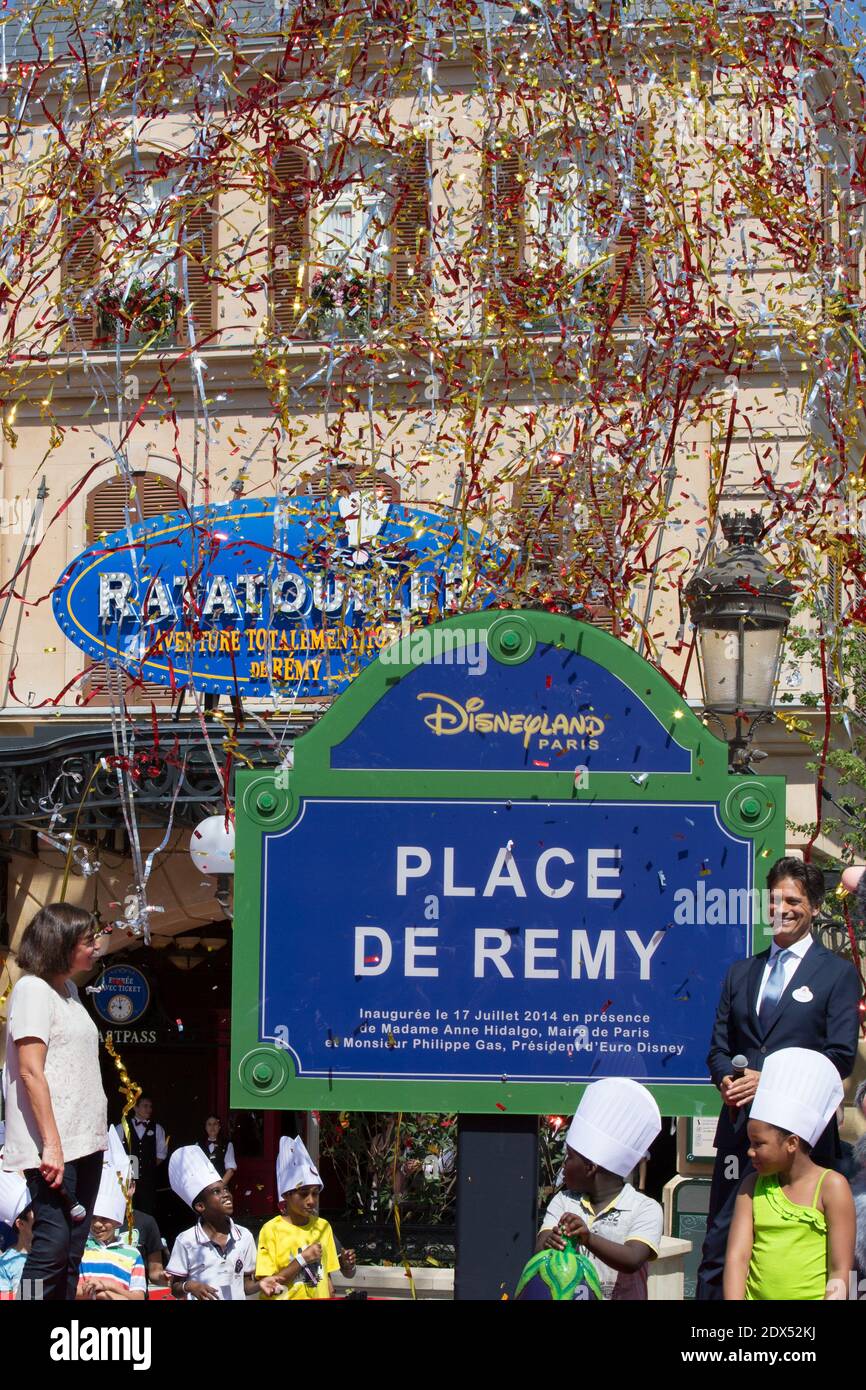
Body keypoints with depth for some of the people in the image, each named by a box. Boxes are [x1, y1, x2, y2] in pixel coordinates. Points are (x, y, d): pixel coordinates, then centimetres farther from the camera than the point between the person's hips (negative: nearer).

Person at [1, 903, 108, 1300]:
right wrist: (51, 1144, -20)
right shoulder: (33, 990, -8)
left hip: (85, 1141, 9)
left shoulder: (69, 990, 17)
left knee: (72, 1250, 6)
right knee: (53, 1244, -13)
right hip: (53, 1144, -9)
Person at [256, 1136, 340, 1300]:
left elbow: (326, 1277, 9)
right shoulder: (272, 1230, -11)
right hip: (287, 1296, -4)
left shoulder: (323, 1227, 4)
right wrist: (302, 1259, -19)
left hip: (321, 1296, 4)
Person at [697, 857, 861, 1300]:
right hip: (741, 1123, 4)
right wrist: (726, 1079, -7)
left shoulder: (838, 972, 3)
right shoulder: (740, 973, 18)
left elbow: (840, 1055, -5)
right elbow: (719, 1047, 17)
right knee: (721, 1238, 1)